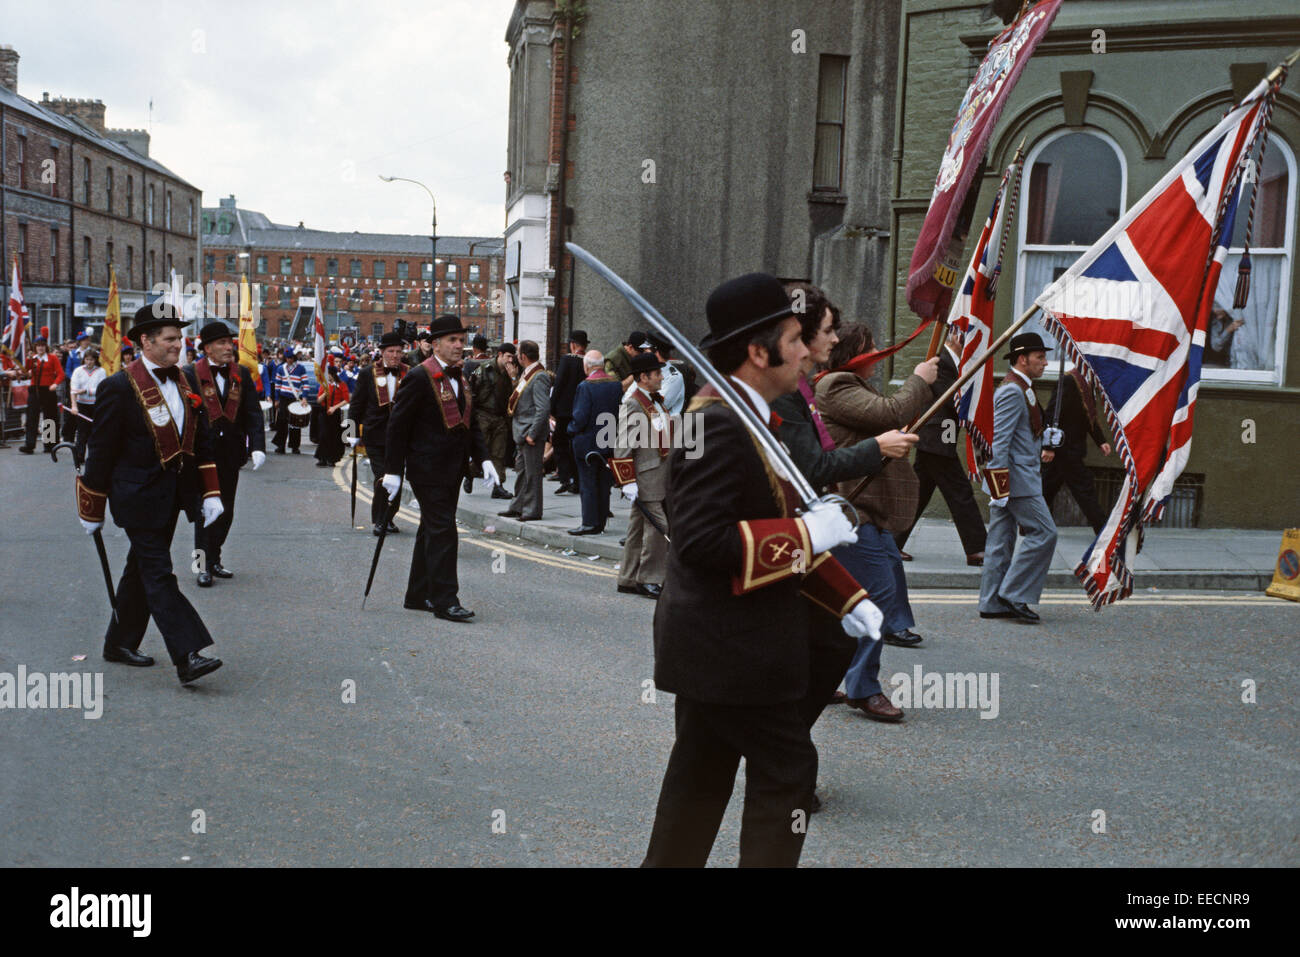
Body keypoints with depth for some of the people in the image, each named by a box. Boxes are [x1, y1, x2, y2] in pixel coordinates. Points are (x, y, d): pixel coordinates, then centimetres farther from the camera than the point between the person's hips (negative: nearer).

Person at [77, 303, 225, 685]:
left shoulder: (182, 382, 8)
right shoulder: (119, 387, -13)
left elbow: (201, 440, 13)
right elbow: (100, 451, -9)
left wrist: (210, 492, 6)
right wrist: (92, 510, -5)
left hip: (173, 495, 7)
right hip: (138, 498, -7)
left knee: (142, 570, 17)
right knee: (158, 575, -8)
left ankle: (120, 643, 31)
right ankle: (186, 658, -12)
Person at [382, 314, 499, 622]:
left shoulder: (460, 378, 12)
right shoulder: (419, 377, -12)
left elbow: (470, 422, 19)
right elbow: (397, 425, -12)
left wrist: (482, 458, 7)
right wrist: (394, 471, -14)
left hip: (453, 467, 8)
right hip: (427, 468, -8)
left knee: (432, 531, 14)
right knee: (442, 530, -10)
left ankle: (418, 596, 23)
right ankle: (444, 600, -6)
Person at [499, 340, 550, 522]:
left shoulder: (539, 377, -17)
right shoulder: (526, 374, 12)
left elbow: (543, 409, -22)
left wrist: (532, 433, -22)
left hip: (531, 432, -10)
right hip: (521, 432, 10)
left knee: (532, 472, -2)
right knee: (521, 470, 17)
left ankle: (532, 510, 5)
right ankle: (518, 507, 26)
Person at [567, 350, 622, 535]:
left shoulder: (585, 386, -16)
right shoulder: (616, 384, 2)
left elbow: (580, 417, -18)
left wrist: (572, 429, 0)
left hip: (588, 442, -6)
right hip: (610, 443, 6)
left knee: (588, 485, 1)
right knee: (604, 485, 12)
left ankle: (590, 523, 2)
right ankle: (601, 522, 18)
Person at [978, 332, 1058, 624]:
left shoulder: (1020, 390, 19)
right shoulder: (1013, 392, -14)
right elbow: (1000, 441, -20)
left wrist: (1038, 453, 17)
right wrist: (1000, 486, -23)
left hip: (1017, 475, 10)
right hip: (1016, 478, -10)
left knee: (1001, 540, 9)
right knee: (1043, 532, -7)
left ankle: (992, 603, 12)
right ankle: (1014, 593, -4)